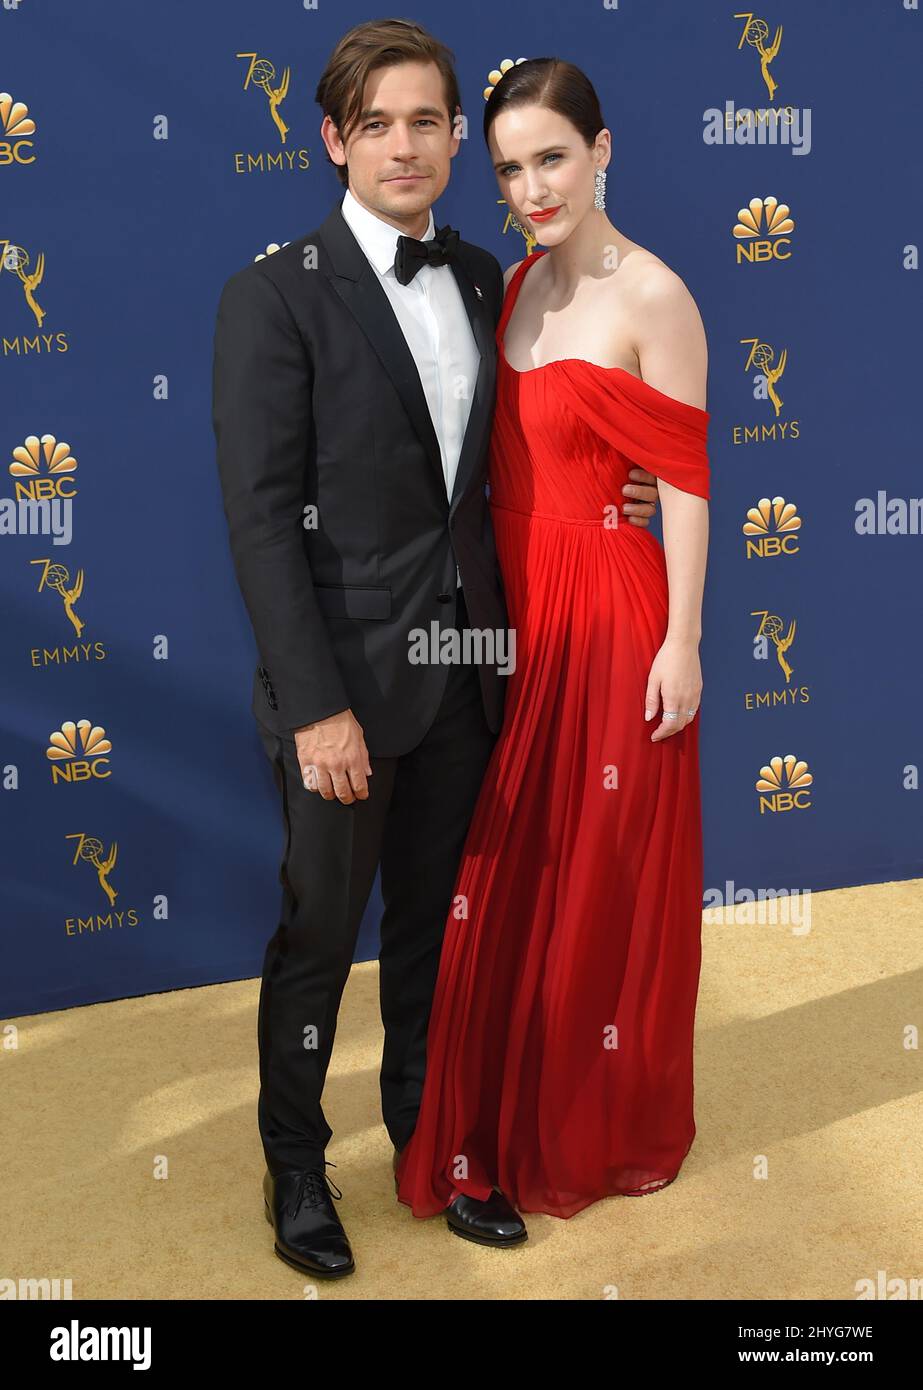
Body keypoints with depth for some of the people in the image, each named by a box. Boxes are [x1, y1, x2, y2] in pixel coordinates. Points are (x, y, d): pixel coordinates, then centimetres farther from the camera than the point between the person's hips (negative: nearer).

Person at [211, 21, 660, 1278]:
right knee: (319, 936, 9)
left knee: (434, 927, 18)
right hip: (349, 677, -5)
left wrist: (605, 496, 0)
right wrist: (318, 705, -18)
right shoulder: (274, 297, -10)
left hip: (465, 668, 5)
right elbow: (261, 516, -14)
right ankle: (295, 1163, 31)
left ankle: (426, 1138, 37)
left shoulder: (480, 280, 8)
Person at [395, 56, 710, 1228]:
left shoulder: (651, 296, -12)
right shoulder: (520, 284, 9)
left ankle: (609, 1128, 28)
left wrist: (682, 642, -13)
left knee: (605, 875, 7)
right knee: (506, 866, 14)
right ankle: (512, 1111, 34)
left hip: (608, 613, -7)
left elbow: (686, 482, -12)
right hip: (516, 608, 7)